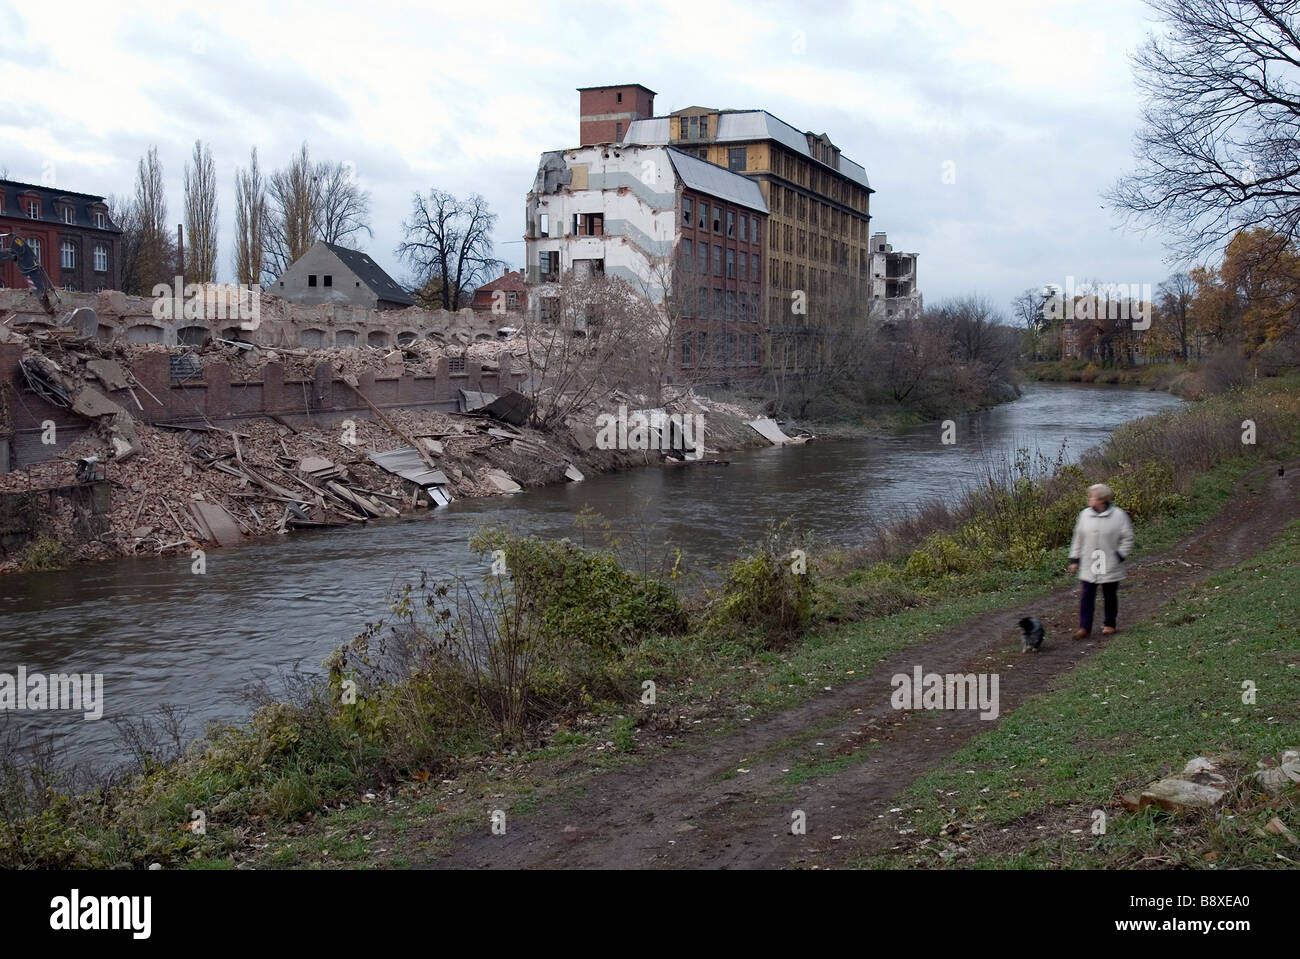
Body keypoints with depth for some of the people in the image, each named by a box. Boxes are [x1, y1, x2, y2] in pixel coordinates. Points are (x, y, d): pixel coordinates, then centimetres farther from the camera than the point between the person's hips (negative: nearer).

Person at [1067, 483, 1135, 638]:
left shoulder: (1118, 515, -7)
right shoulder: (1084, 515, 3)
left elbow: (1127, 538, -2)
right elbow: (1078, 539, 9)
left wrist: (1119, 556, -9)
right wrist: (1074, 560, 8)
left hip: (1110, 566, -2)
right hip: (1088, 566, 2)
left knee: (1110, 596, 10)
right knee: (1087, 596, -2)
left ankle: (1109, 624, 26)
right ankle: (1084, 627, 0)